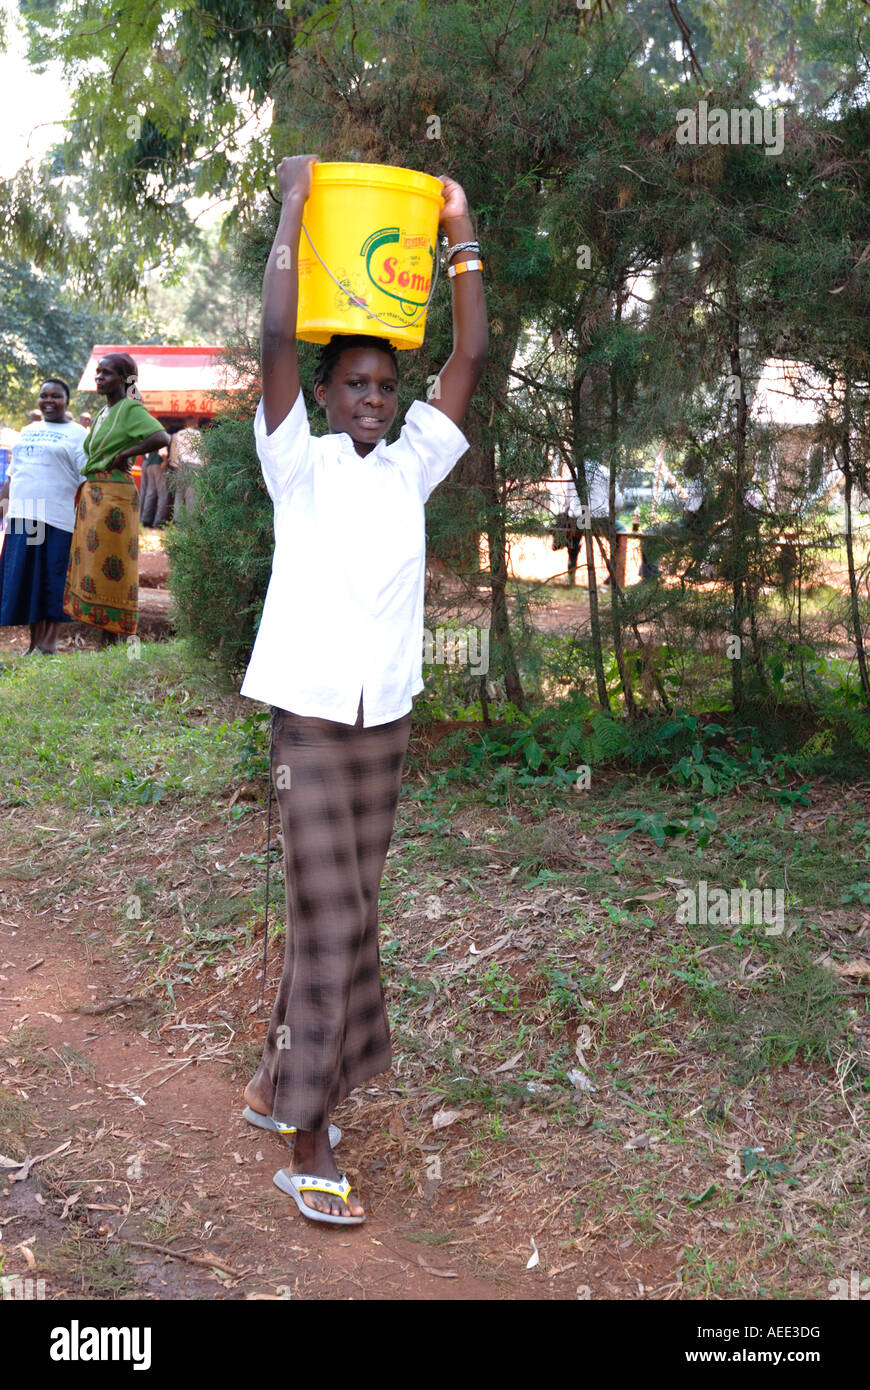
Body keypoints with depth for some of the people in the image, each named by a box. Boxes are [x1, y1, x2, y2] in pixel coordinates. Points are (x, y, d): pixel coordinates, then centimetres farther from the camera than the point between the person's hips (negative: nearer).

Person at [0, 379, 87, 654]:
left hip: (57, 517, -6)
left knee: (54, 579, -2)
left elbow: (86, 479, -6)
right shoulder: (27, 431, 20)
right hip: (23, 515, 6)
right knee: (26, 579, 5)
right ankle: (34, 641, 14)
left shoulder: (76, 434, 2)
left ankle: (49, 642, 6)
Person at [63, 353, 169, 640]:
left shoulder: (130, 408, -8)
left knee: (109, 565, -8)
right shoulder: (103, 413, 19)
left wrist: (125, 454, -17)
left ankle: (112, 642, -3)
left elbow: (162, 437, -24)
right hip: (91, 494, 9)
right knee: (91, 562, 9)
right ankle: (103, 640, 13)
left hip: (113, 494, -9)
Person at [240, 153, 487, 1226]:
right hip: (310, 718, -5)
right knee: (332, 919, -8)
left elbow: (469, 360, 7)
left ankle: (279, 1078, 29)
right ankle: (308, 1145, 1)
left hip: (387, 721, 5)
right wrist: (294, 209, -9)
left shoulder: (410, 467, 10)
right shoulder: (298, 466, -2)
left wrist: (462, 235, 6)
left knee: (337, 913, 12)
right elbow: (276, 342, -14)